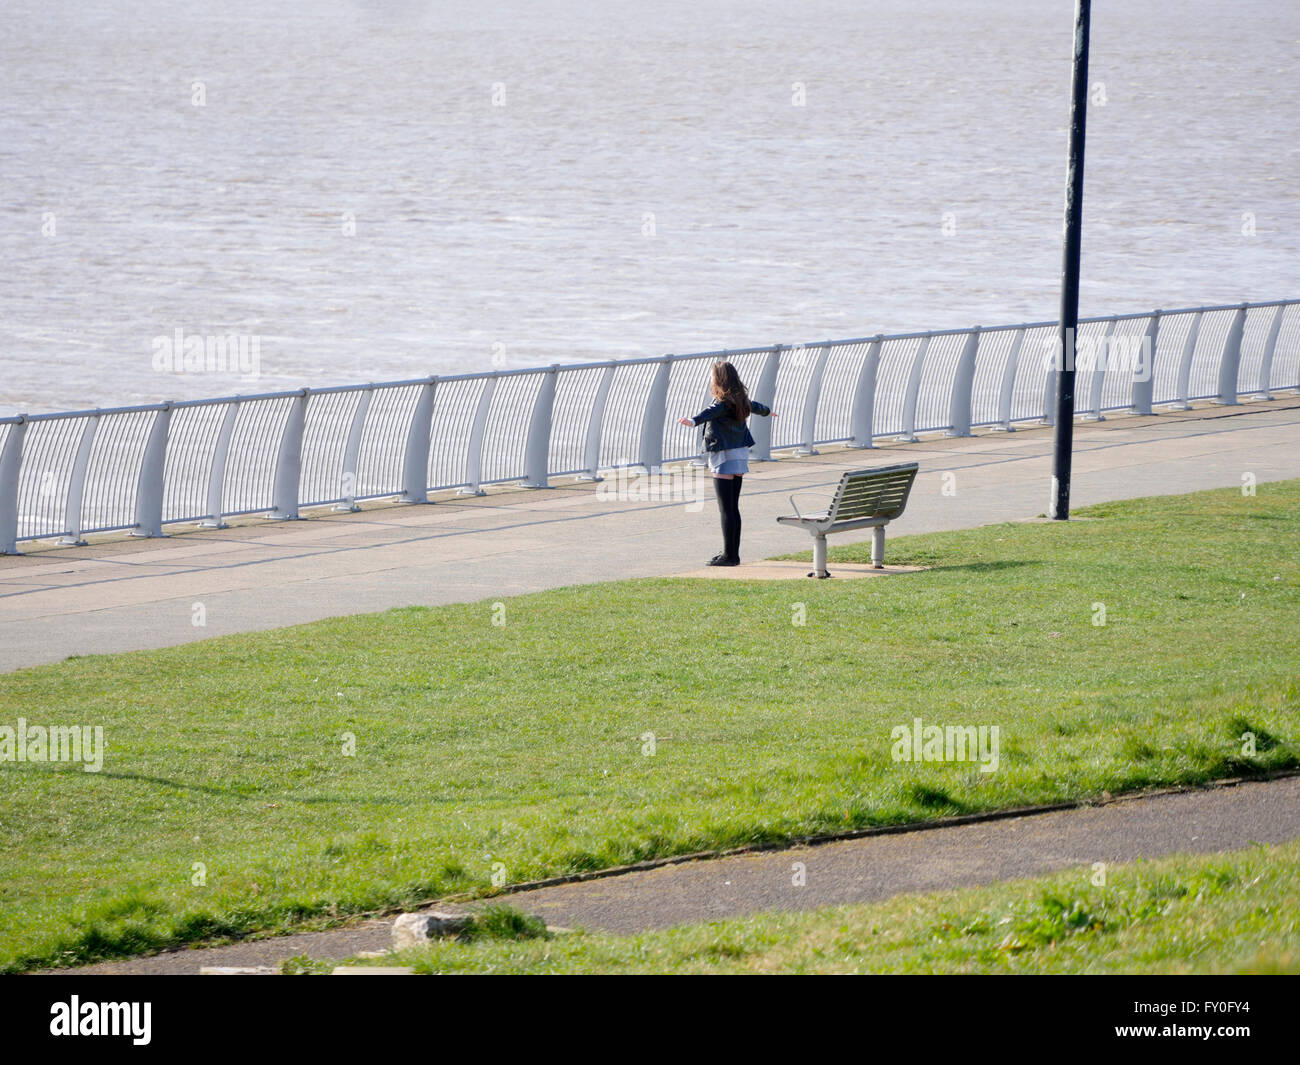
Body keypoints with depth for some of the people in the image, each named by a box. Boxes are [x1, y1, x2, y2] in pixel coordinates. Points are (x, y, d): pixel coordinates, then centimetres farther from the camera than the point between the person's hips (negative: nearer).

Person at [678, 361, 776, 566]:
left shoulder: (722, 403, -15)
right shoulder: (739, 400, 12)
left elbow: (710, 413, -38)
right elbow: (753, 406, 35)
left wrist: (693, 421, -58)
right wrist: (767, 411, 59)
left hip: (724, 457, -9)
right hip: (740, 456, 9)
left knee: (726, 509, -7)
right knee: (733, 508, 12)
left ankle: (729, 555, -7)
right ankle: (733, 554, 15)